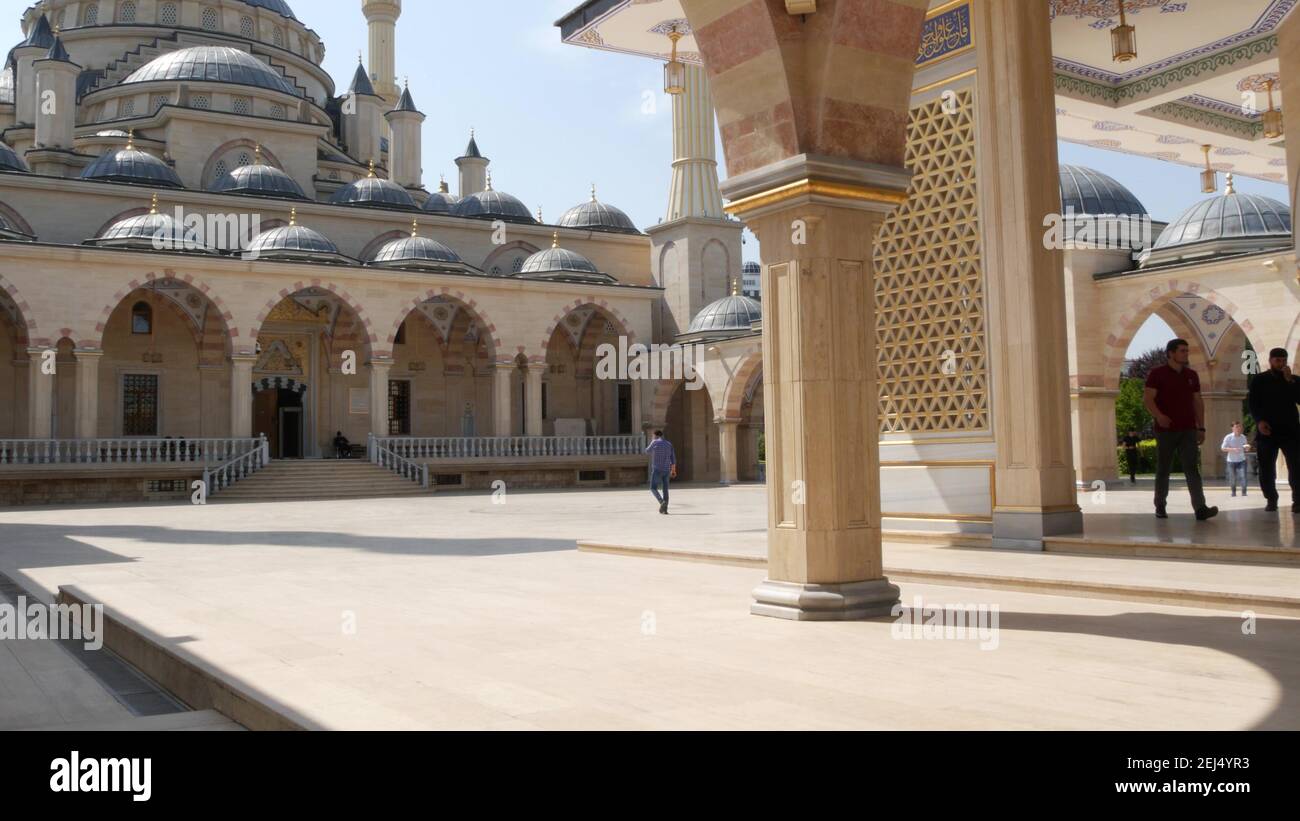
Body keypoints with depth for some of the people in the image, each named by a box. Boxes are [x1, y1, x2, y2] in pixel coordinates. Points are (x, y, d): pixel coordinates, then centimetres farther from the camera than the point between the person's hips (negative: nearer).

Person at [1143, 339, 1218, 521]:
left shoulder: (1191, 375, 13)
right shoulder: (1157, 374, -2)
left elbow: (1198, 402, 15)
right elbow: (1147, 399, -10)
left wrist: (1201, 427, 9)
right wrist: (1158, 415, -27)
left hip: (1188, 430, 3)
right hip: (1166, 429, -3)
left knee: (1192, 469, -8)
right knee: (1163, 470, 6)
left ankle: (1200, 508, -17)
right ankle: (1160, 506, 20)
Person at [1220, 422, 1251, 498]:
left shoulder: (1243, 437, 4)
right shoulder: (1228, 437, -7)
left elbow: (1246, 448, 15)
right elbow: (1223, 448, -9)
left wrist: (1247, 447, -10)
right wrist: (1232, 449, -23)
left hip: (1241, 460, 2)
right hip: (1231, 460, -2)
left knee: (1243, 476, -11)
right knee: (1232, 478, 4)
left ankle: (1244, 492, -3)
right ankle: (1233, 492, 22)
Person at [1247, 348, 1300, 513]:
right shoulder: (1259, 380, 8)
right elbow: (1253, 404, 2)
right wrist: (1259, 421, -14)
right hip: (1267, 430, 0)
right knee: (1266, 468, -1)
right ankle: (1271, 500, 8)